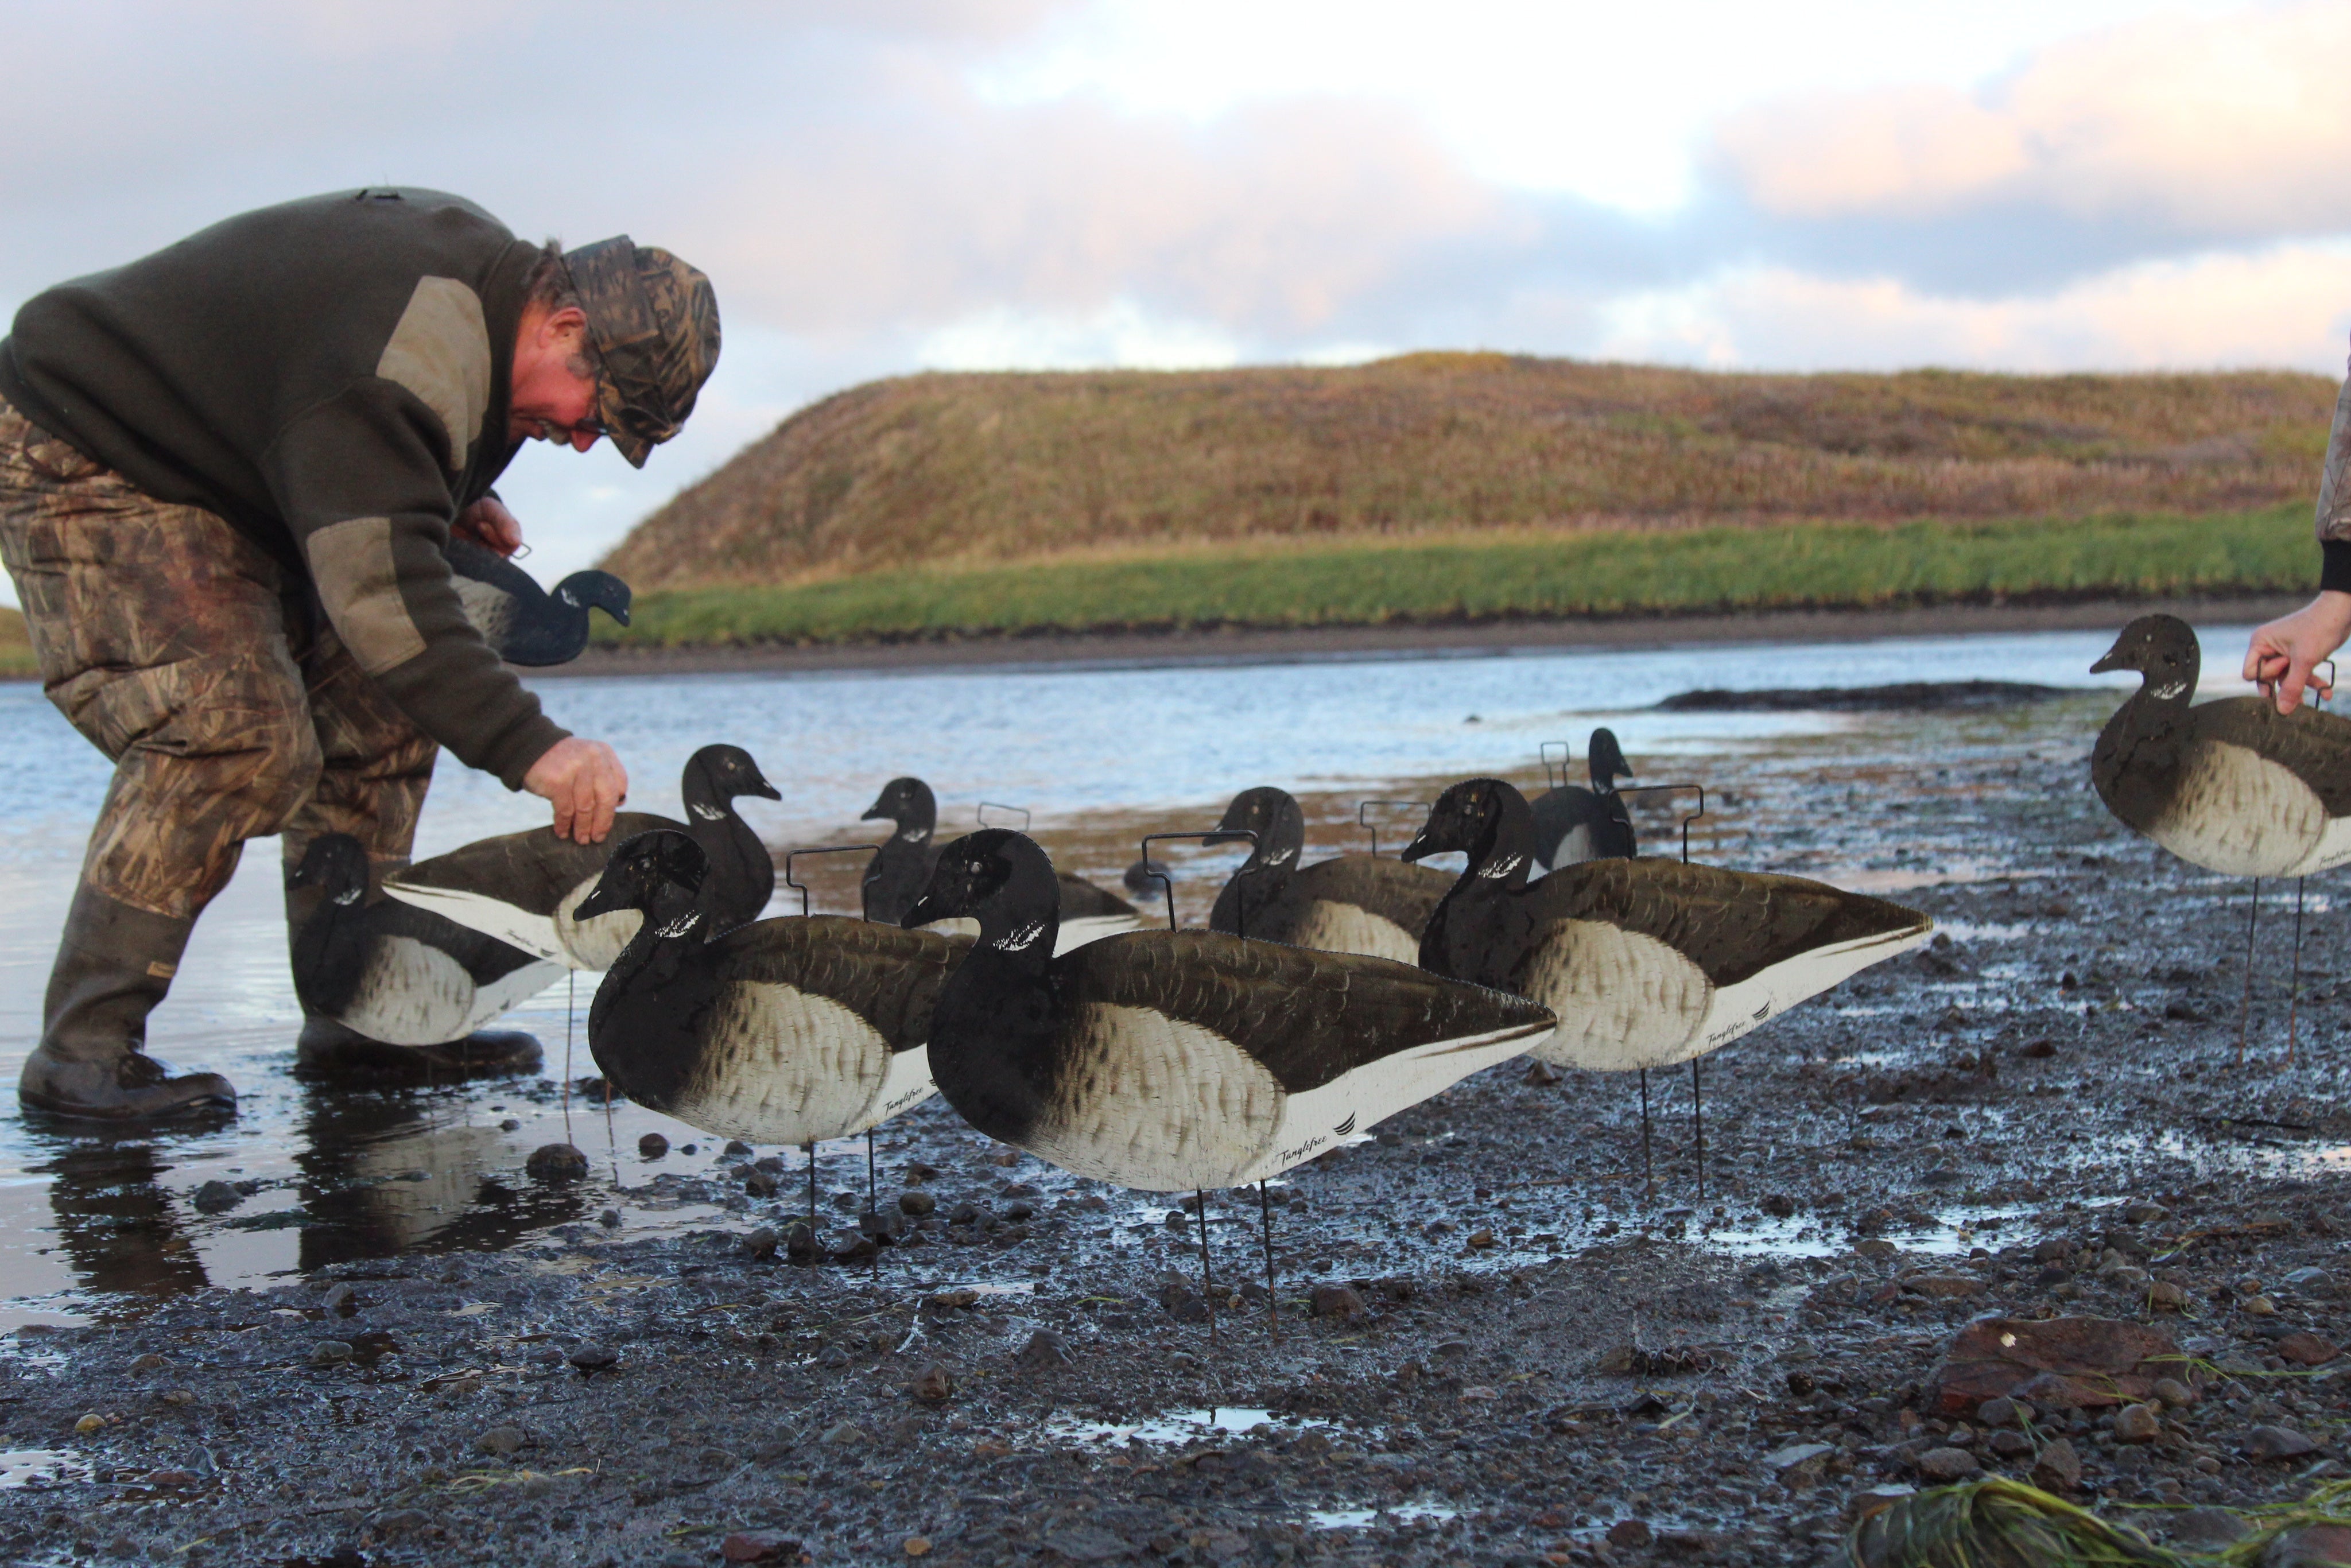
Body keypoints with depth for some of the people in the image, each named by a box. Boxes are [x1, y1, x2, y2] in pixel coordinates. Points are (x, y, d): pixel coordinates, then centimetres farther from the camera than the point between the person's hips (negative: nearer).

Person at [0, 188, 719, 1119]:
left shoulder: (486, 275, -1)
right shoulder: (407, 346, -34)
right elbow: (379, 586, -43)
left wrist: (455, 500, 2)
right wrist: (528, 747, -49)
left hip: (219, 476, 11)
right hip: (82, 458, -10)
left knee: (380, 709, 4)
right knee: (237, 734, -25)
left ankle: (355, 1021, 7)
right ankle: (82, 1055, -20)